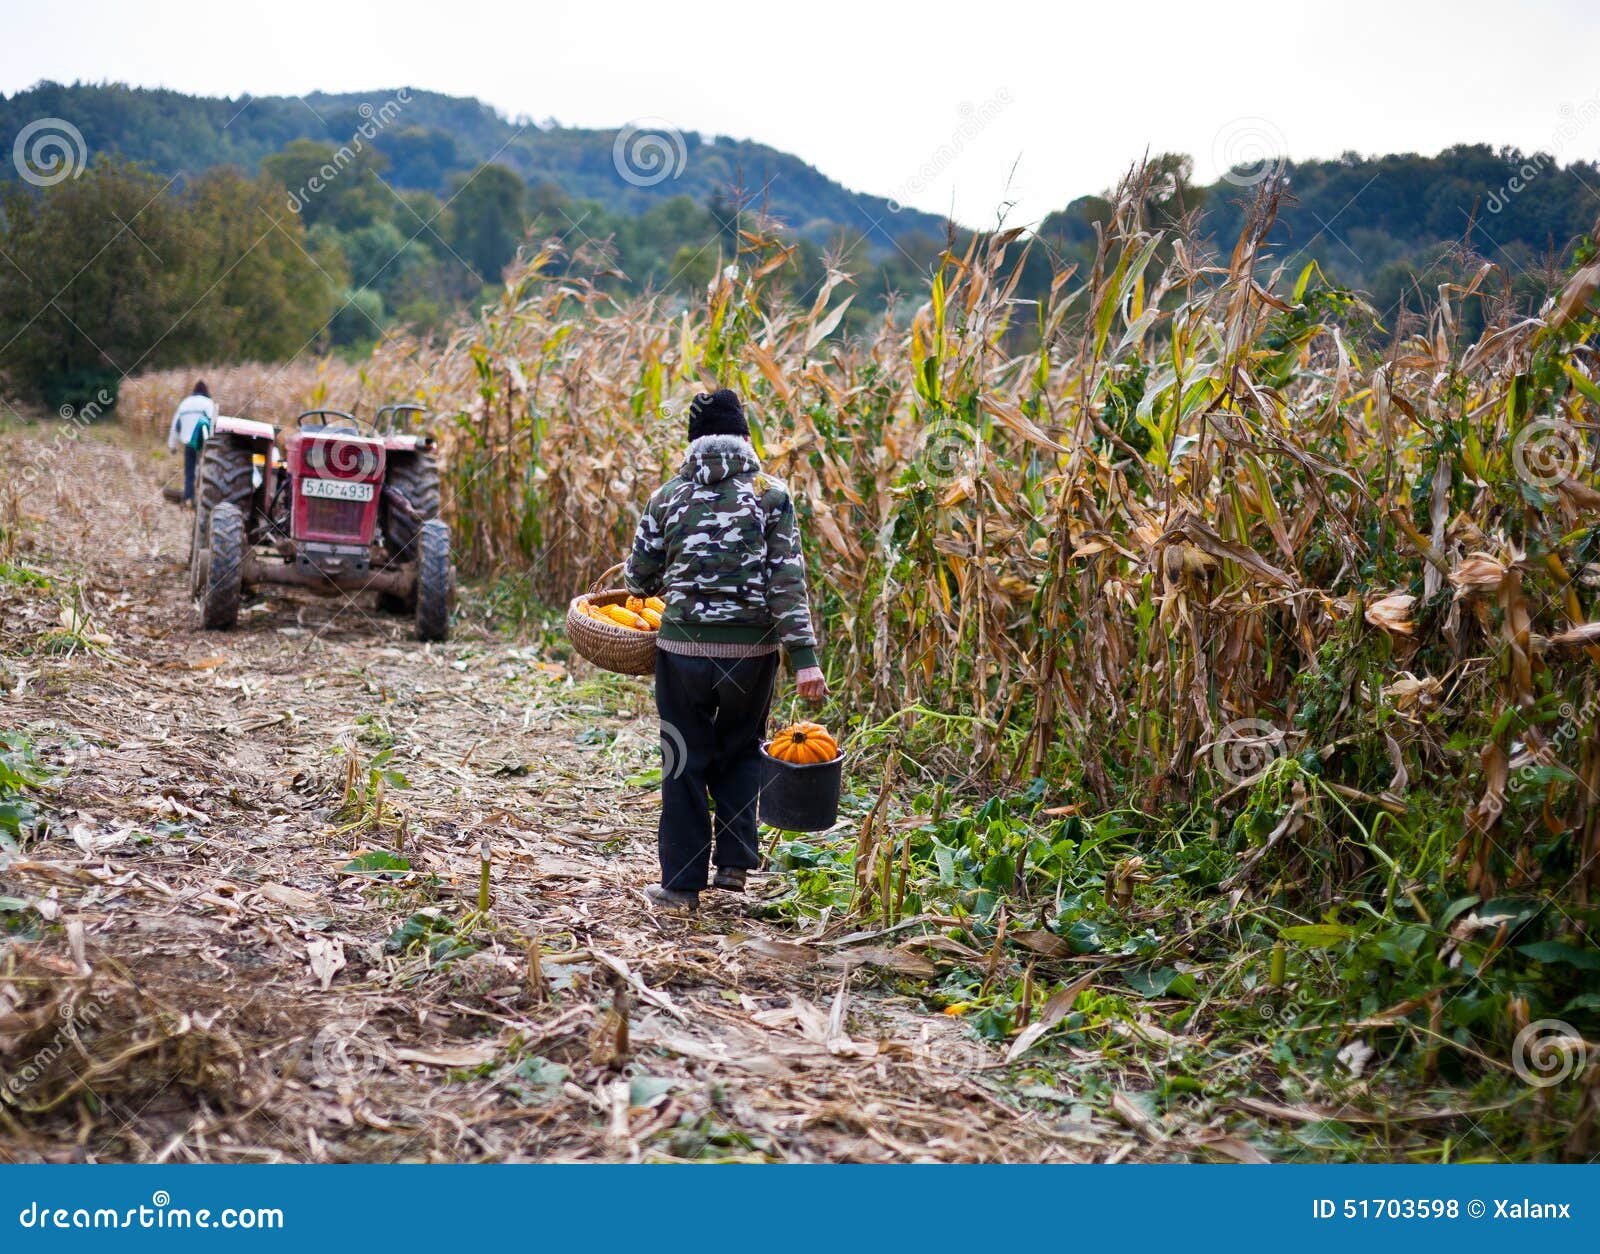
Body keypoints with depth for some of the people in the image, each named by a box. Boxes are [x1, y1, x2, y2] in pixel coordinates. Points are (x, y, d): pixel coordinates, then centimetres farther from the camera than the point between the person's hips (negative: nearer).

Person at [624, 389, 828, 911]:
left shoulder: (669, 496, 3)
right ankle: (735, 861, 18)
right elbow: (788, 582, -8)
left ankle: (682, 881, 16)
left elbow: (639, 578, 9)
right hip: (753, 648, 0)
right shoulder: (771, 494, 0)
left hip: (684, 647, 0)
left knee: (686, 762, 12)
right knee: (741, 751, 22)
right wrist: (804, 657, -10)